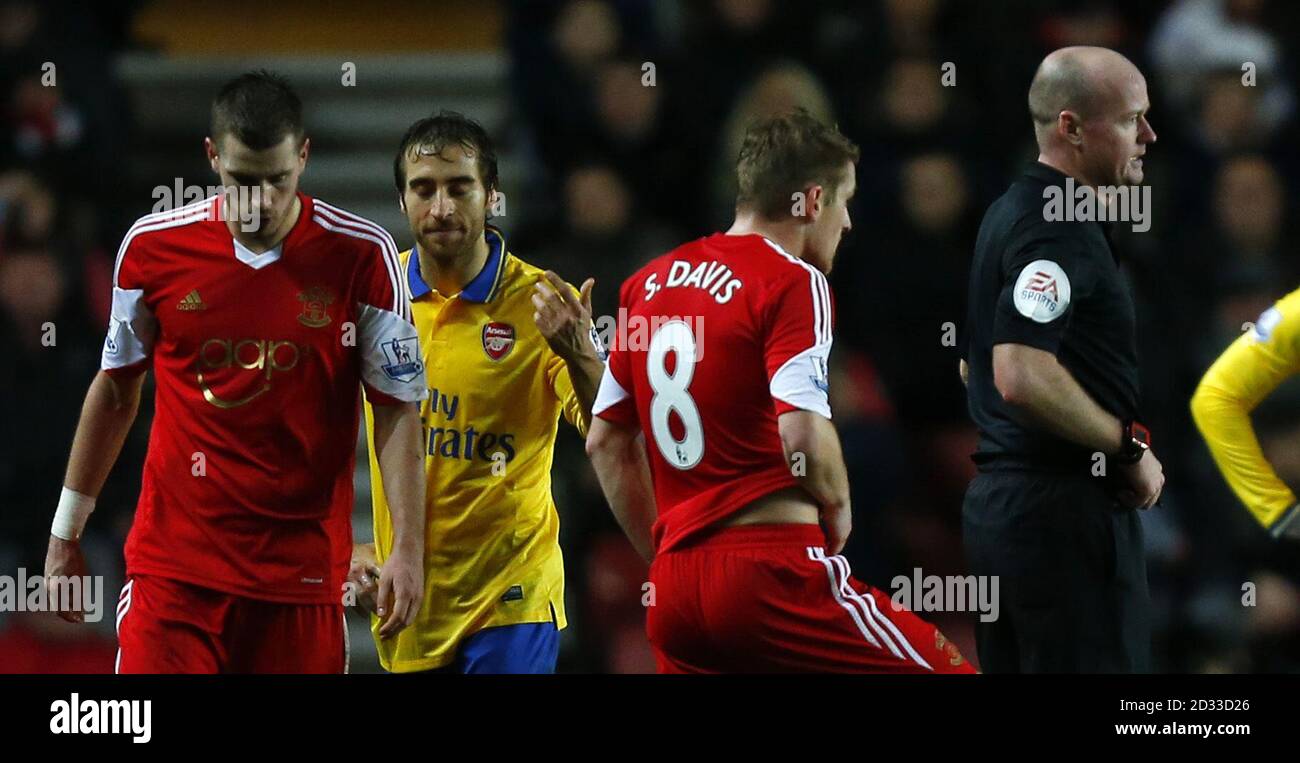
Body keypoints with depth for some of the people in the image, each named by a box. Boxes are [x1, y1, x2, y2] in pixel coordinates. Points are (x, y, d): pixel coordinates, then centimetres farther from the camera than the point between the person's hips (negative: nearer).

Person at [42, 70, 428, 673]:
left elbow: (397, 409, 0)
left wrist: (408, 549, -10)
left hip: (302, 572, -1)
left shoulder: (362, 256, -4)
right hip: (173, 566, 1)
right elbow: (116, 390, 13)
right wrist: (65, 534, 15)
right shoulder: (153, 245, 0)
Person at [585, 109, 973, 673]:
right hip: (769, 577, -7)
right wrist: (837, 506, 0)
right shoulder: (792, 281, -6)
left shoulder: (648, 284, 15)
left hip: (674, 586, 7)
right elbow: (803, 436, -19)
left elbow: (606, 442, 20)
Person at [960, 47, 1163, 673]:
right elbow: (1022, 378, -27)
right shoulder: (1058, 228, -16)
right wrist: (1132, 448, -15)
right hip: (1064, 506, -10)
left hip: (995, 500, 10)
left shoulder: (1009, 214, 16)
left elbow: (975, 366, 27)